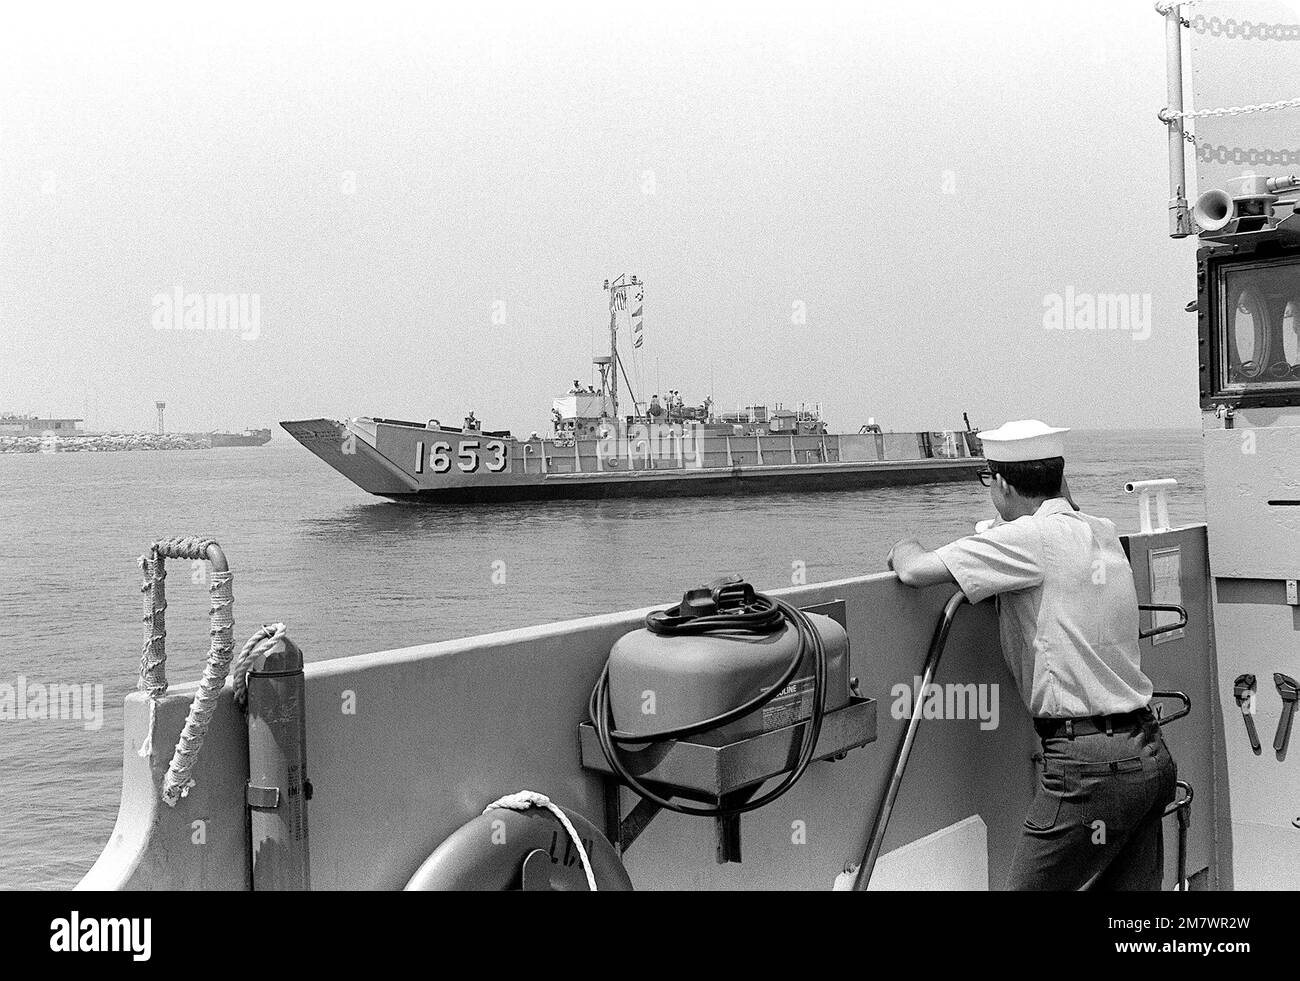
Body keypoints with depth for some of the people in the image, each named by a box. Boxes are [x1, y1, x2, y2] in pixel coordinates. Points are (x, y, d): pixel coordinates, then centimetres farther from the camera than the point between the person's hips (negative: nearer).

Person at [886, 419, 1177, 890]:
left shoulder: (1032, 537, -12)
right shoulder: (1103, 532, 11)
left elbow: (917, 570, -14)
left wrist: (905, 548, 6)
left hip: (1091, 766, -8)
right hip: (1150, 753, 8)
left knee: (1027, 884, 2)